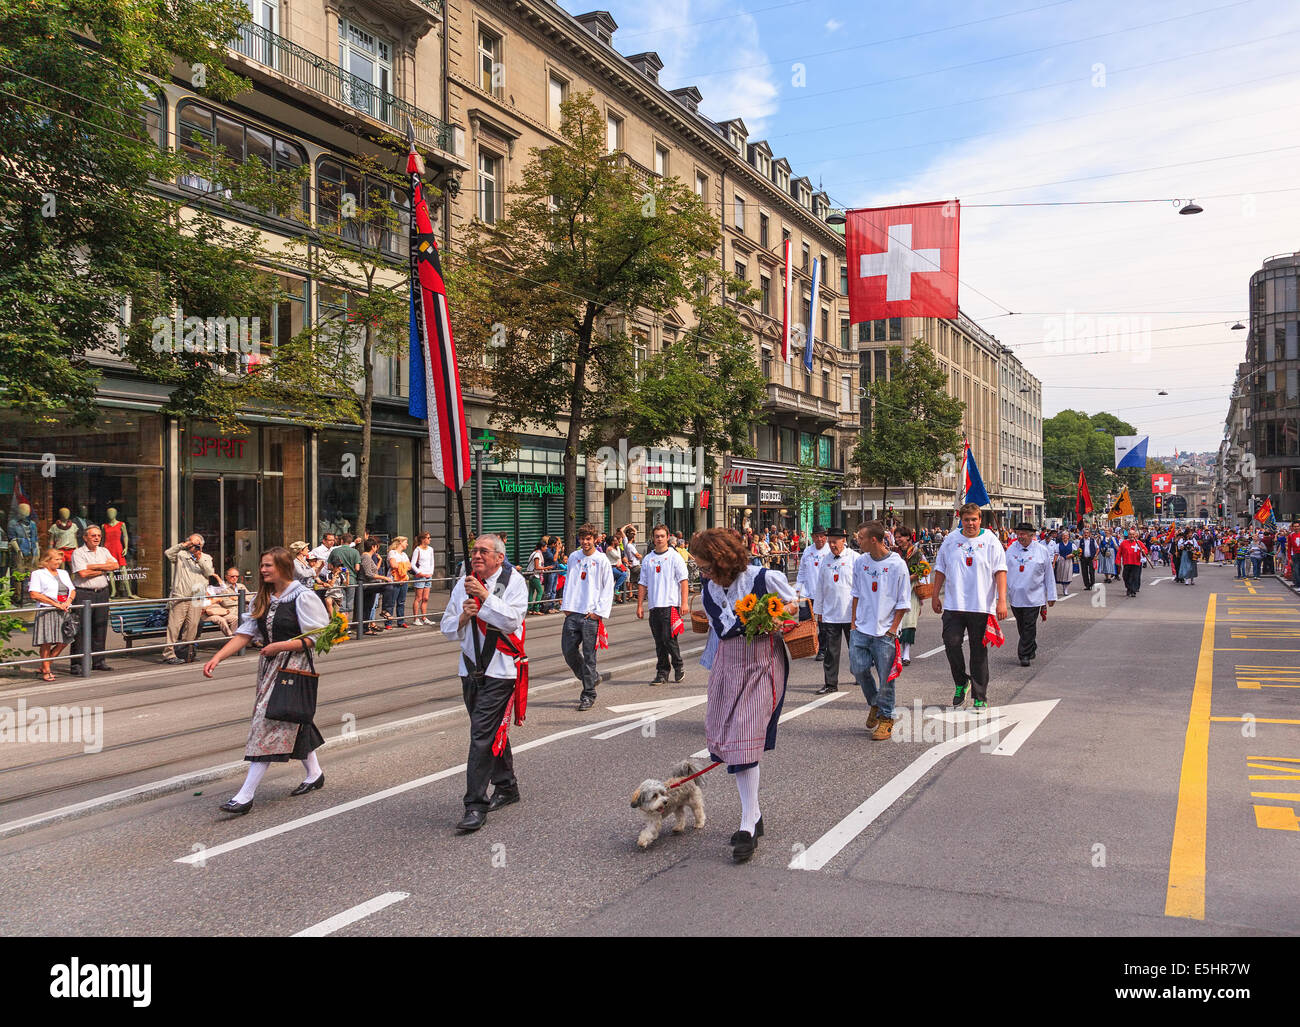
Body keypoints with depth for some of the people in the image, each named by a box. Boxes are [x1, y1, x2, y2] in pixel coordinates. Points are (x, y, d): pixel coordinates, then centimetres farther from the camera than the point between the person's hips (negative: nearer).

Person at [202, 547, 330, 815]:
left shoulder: (302, 597, -11)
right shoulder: (262, 599, 11)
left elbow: (317, 637, -14)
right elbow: (244, 634, 7)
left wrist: (279, 646, -18)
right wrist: (217, 658, -5)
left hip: (293, 665, -8)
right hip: (269, 665, 8)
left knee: (270, 725, -11)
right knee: (292, 724, 16)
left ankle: (245, 795, -11)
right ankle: (314, 774, 35)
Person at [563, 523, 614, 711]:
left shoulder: (602, 560, -2)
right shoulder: (573, 557, 10)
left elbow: (608, 589, -1)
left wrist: (599, 611, -9)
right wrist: (566, 606, 8)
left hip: (591, 615, -4)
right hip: (572, 613, 4)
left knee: (589, 656, -2)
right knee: (568, 650, 4)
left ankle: (588, 695, 7)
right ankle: (591, 677, 27)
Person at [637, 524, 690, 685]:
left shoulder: (674, 557, 1)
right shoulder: (647, 559, 13)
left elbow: (684, 580, -3)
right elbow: (642, 584, 16)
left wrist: (684, 603, -11)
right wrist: (640, 605, 10)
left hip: (671, 605, -4)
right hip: (654, 606, 4)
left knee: (668, 638, -10)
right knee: (659, 642, 7)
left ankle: (678, 668, 8)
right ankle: (662, 673, 12)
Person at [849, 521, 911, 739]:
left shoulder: (897, 565, -8)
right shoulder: (860, 562, 7)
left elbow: (903, 602, -3)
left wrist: (893, 629, -8)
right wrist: (854, 622, 10)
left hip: (885, 631, -4)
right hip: (861, 629, 4)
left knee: (885, 677, 0)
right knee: (858, 668, -1)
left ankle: (886, 719, 15)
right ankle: (874, 703, 26)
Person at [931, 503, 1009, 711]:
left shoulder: (990, 541, 1)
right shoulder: (950, 540, 7)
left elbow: (1000, 571, -3)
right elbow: (940, 569, 13)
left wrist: (1002, 600, -11)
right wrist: (935, 596, 11)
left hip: (981, 606, -2)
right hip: (953, 605, 2)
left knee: (979, 651, 3)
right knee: (951, 643, -8)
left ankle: (980, 698, 11)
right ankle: (961, 682, 17)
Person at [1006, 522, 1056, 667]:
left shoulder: (1041, 551, 1)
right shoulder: (1011, 550, 5)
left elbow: (1049, 576, 6)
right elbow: (1004, 572, 9)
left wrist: (1051, 596, 5)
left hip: (1033, 597, -3)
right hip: (1015, 596, 3)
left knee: (1029, 626, -6)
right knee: (1021, 626, 11)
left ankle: (1025, 655, -3)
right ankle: (1031, 649, 28)